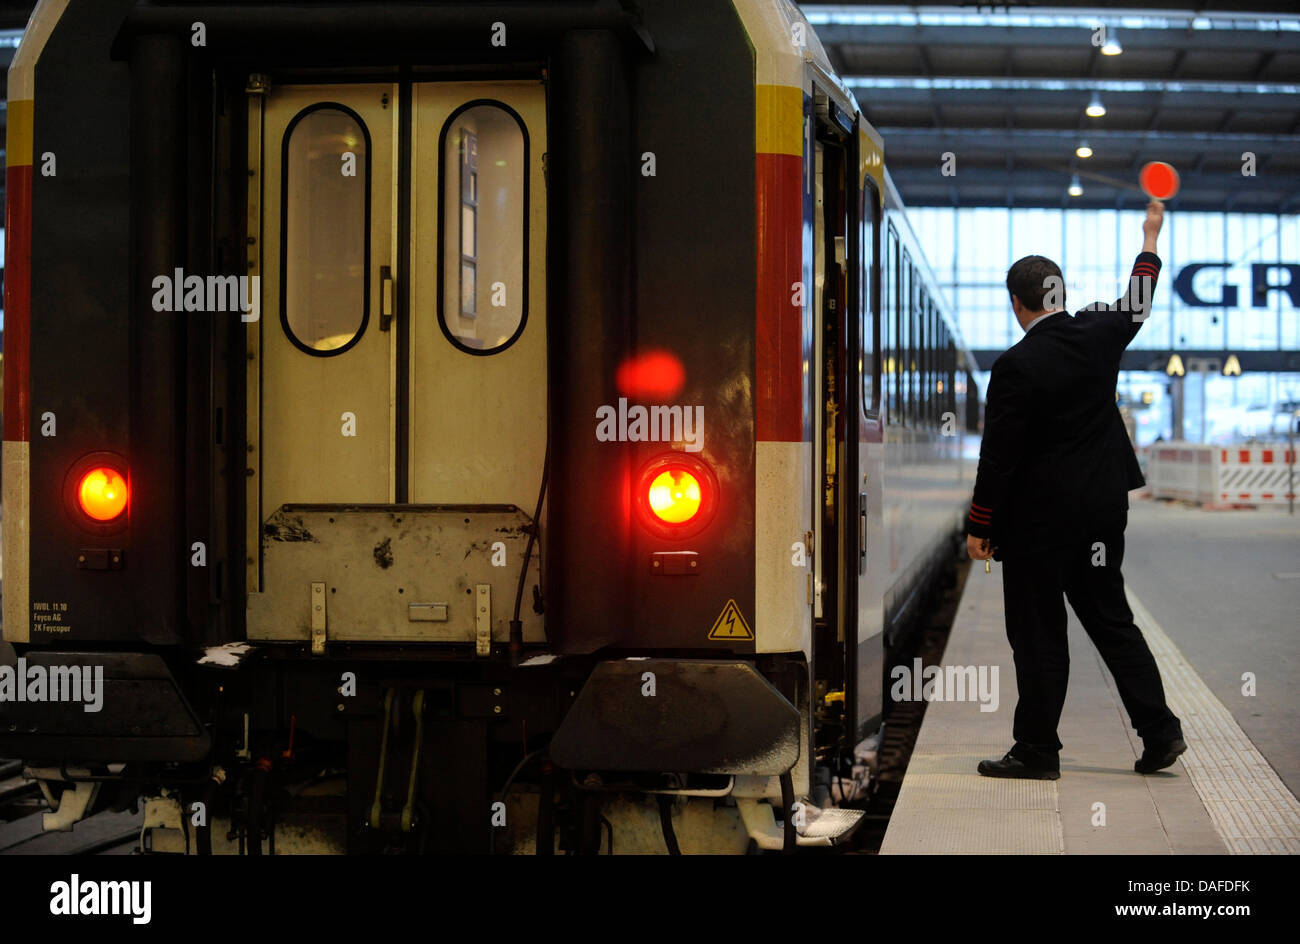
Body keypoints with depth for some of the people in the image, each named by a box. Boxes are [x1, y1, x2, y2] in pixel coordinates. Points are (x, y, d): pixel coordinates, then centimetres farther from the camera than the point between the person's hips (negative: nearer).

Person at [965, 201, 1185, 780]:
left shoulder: (1016, 366, -17)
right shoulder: (1098, 333, 0)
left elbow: (999, 456, -14)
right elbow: (1136, 306, 24)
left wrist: (979, 527, -6)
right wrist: (1149, 235, 37)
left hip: (1040, 515, -6)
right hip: (1104, 507, 7)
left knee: (1038, 633, 1)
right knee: (1111, 618, 14)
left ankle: (1037, 750, 6)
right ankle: (1159, 732, 12)